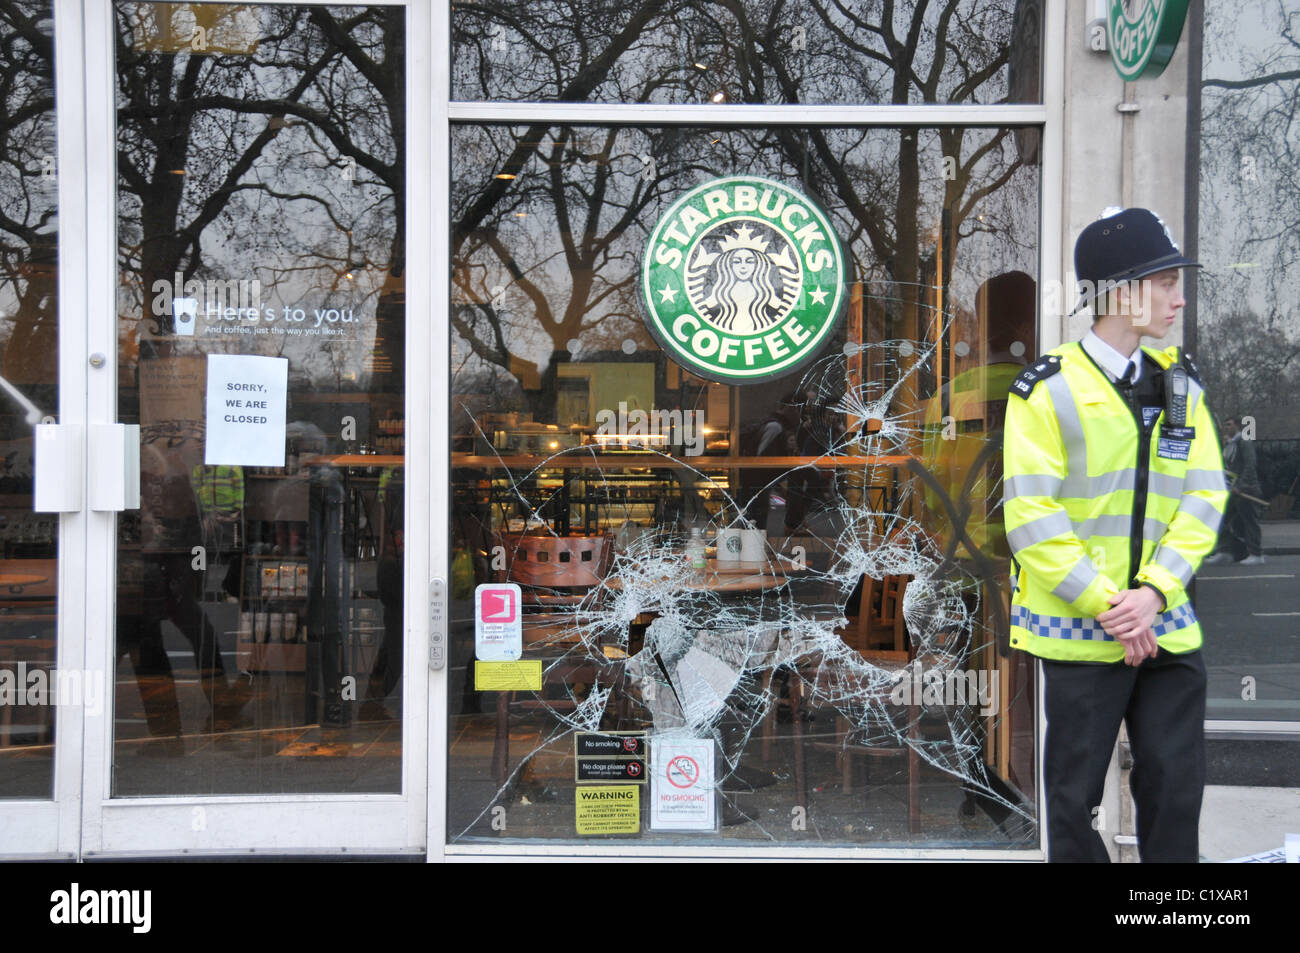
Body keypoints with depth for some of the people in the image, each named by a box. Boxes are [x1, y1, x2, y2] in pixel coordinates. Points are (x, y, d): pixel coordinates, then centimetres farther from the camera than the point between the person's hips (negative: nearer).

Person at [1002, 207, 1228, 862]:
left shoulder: (1181, 386, 9)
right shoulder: (1047, 390, -7)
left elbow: (1205, 497, 3)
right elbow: (1032, 515, -12)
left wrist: (1153, 592, -11)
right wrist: (1106, 605, -15)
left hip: (1167, 628, 4)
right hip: (1080, 633, -4)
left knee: (1176, 786, 9)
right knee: (1077, 796, 5)